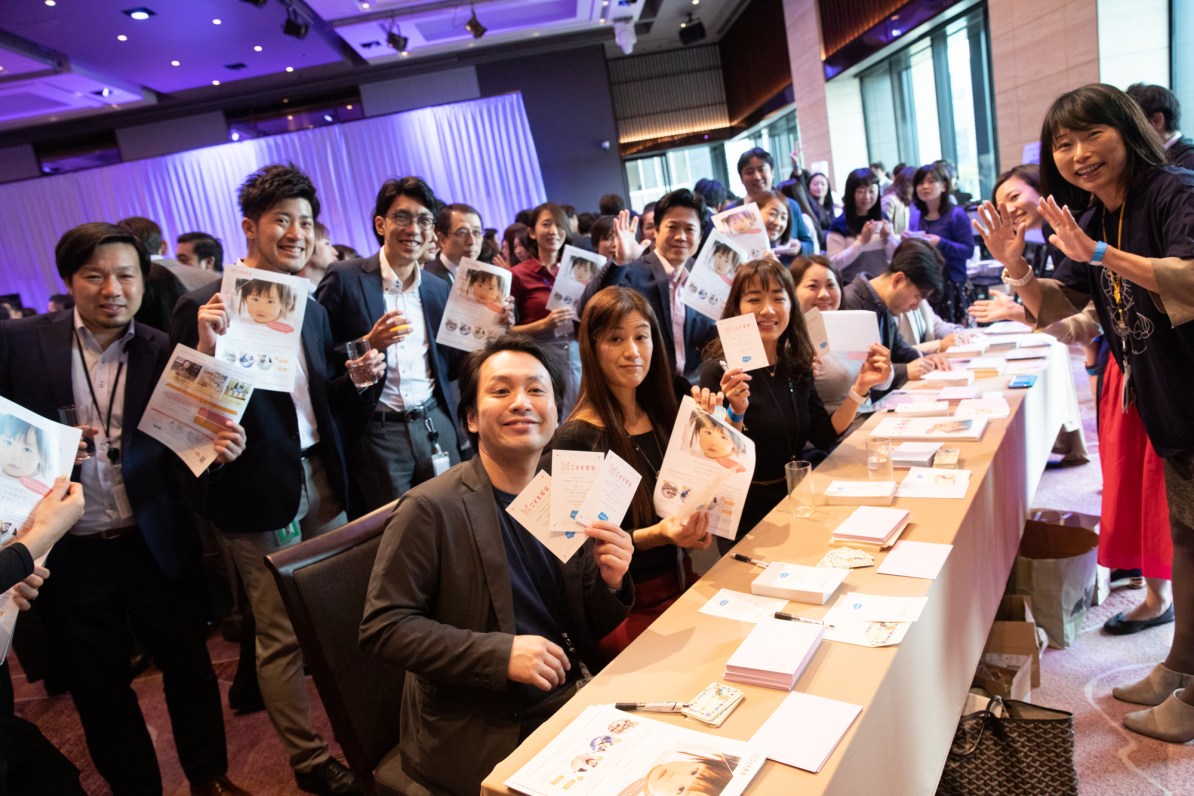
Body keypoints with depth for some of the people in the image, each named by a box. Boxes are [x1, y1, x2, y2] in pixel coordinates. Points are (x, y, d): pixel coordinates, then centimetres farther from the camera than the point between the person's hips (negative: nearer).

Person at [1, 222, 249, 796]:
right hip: (69, 555, 0)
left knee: (189, 666, 13)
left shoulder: (165, 352, -4)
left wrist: (214, 448, -25)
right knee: (100, 689, 17)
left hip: (157, 547, 0)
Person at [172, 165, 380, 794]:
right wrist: (206, 352, -28)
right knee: (281, 636, 7)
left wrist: (357, 380, -5)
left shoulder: (312, 309, 11)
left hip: (322, 482, 6)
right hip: (260, 492, -6)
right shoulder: (206, 307, -10)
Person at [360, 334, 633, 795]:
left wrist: (611, 583, -13)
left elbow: (589, 631, 9)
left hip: (570, 703, 5)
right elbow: (382, 627, -13)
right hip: (481, 737, -5)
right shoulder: (429, 509, -14)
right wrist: (499, 654, -22)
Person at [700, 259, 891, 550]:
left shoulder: (796, 365, 3)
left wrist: (861, 386, -3)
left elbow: (824, 436, 5)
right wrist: (736, 412, -33)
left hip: (795, 502, 5)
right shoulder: (718, 370, -15)